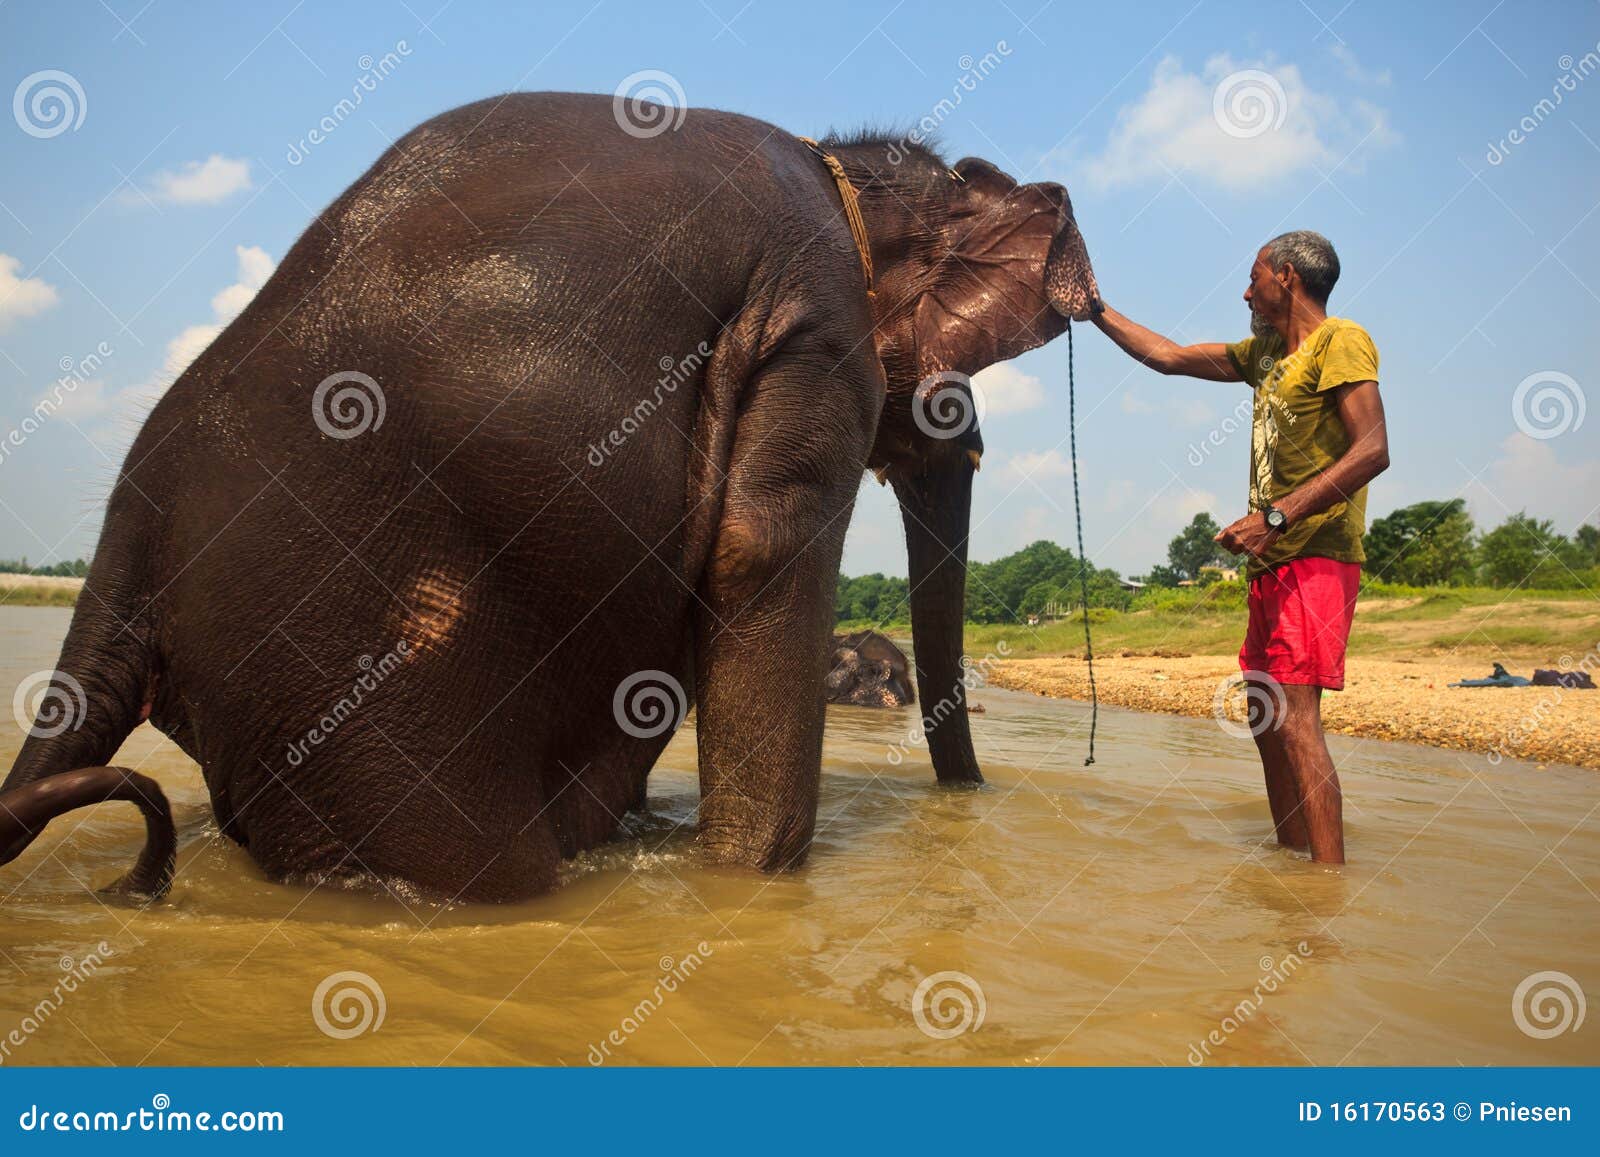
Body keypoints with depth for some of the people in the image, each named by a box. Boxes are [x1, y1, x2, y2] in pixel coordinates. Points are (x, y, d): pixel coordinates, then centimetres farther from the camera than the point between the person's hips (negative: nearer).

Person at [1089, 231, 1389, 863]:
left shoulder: (1341, 341, -7)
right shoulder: (1266, 352, 20)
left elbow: (1372, 450, -18)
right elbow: (1169, 356, 29)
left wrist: (1275, 517, -24)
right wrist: (1098, 311, 31)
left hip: (1314, 560, -9)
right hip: (1272, 565, 9)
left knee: (1294, 717, -17)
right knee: (1266, 718, 10)